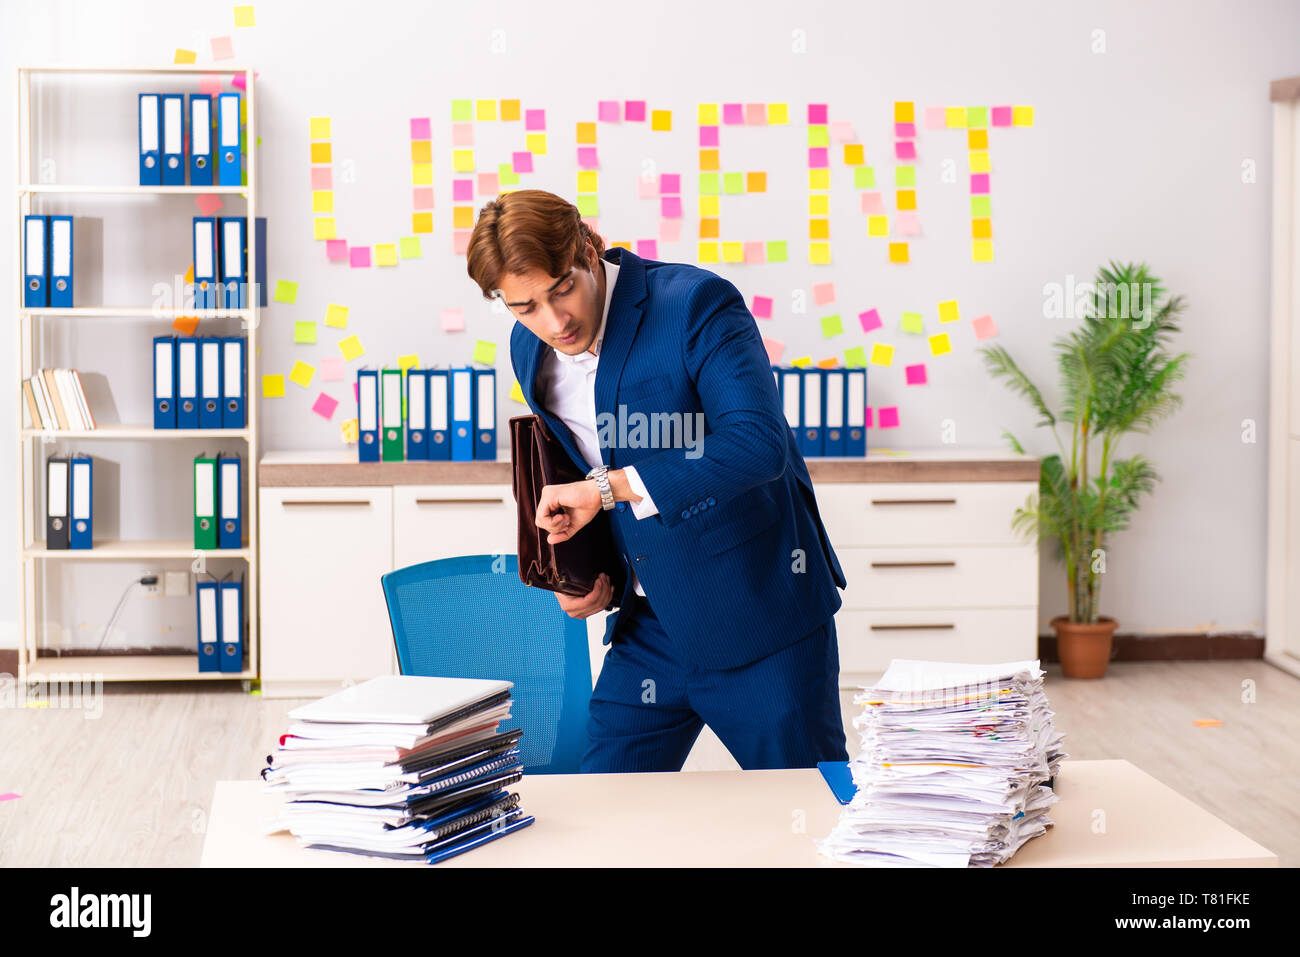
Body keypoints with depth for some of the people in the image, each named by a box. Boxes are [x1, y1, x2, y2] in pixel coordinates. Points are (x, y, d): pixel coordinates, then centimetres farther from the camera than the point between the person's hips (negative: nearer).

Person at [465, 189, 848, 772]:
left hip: (758, 619, -5)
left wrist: (608, 487, -31)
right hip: (649, 627, 6)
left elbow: (759, 444, -30)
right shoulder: (529, 350, 4)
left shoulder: (695, 302, -17)